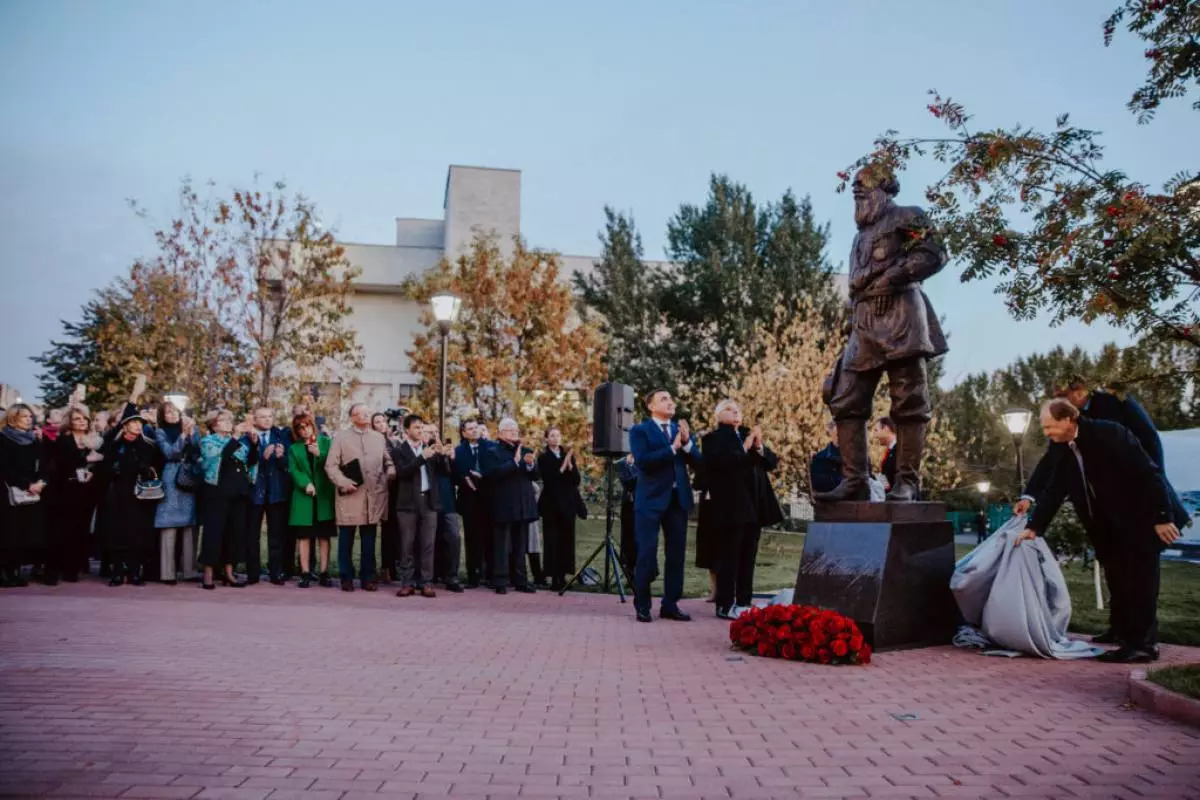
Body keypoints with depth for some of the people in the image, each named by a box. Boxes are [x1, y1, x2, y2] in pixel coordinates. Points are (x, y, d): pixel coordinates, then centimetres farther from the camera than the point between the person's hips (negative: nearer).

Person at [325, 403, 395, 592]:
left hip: (373, 497, 3)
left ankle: (367, 578, 16)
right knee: (346, 541, 4)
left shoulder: (379, 437, 15)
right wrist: (343, 482, -14)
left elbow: (388, 461, 18)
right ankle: (347, 578, 14)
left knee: (369, 541, 8)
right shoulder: (341, 437, 4)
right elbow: (331, 465, -1)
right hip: (350, 496, -3)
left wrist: (391, 472, -3)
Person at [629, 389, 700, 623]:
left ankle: (670, 604, 15)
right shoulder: (640, 430, -1)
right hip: (651, 499, -5)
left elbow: (697, 461, 5)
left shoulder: (681, 429, 14)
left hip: (678, 498, 5)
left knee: (676, 554, 7)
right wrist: (672, 448, -18)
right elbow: (642, 460, -17)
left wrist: (687, 442, -13)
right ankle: (642, 605, 5)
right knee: (647, 553, -4)